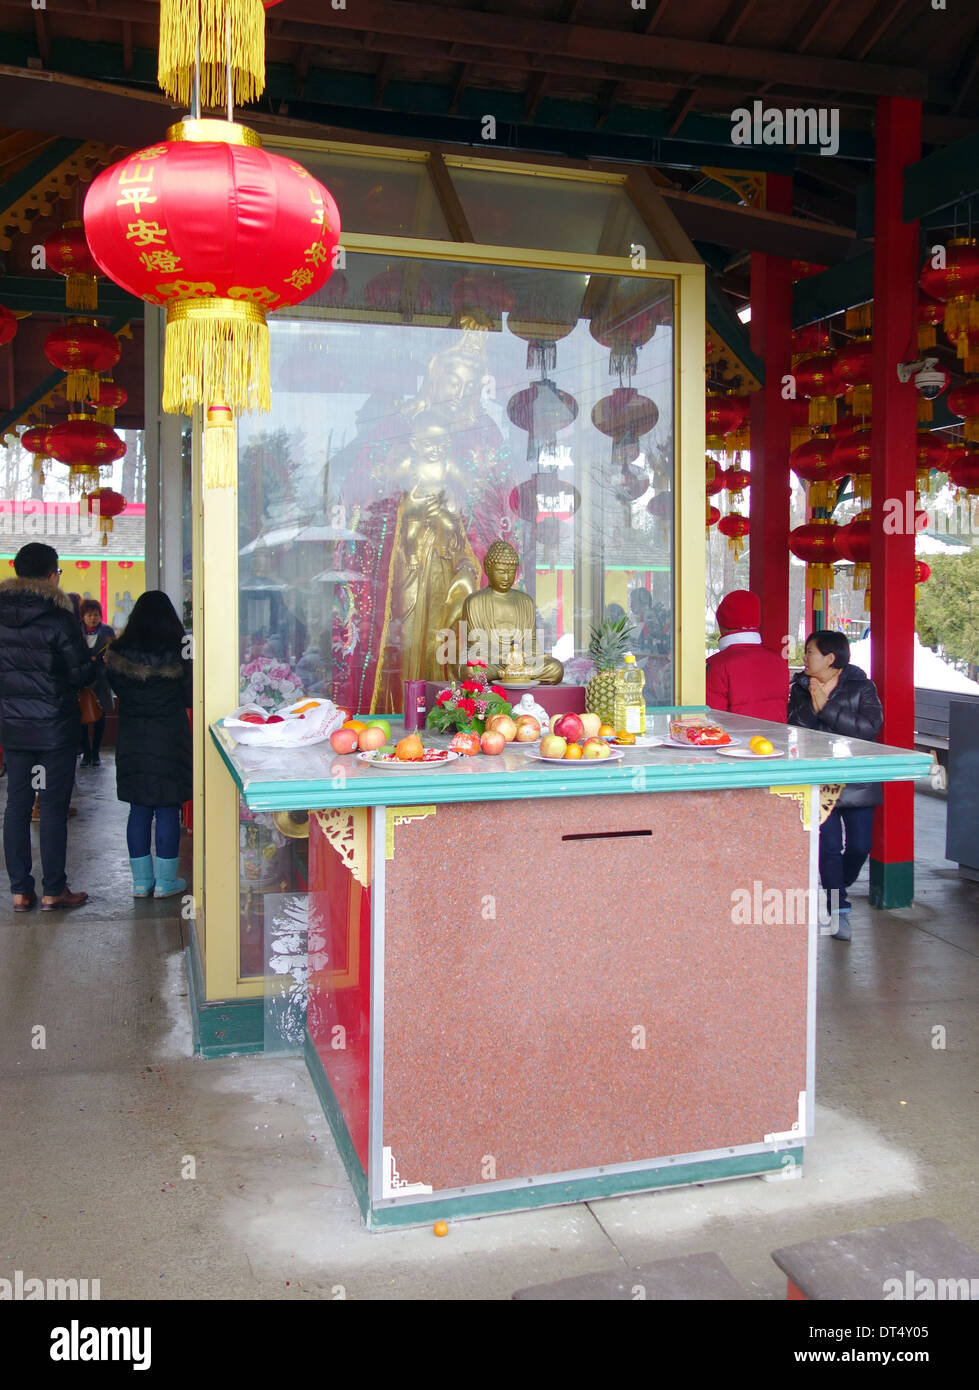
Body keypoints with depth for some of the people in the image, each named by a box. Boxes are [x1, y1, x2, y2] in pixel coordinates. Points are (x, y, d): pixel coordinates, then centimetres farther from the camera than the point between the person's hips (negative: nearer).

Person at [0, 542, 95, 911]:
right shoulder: (58, 617, -13)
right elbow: (82, 673, -11)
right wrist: (96, 662, 9)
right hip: (55, 726, -5)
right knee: (53, 807, 3)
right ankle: (54, 891, 9)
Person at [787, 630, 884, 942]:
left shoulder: (861, 687, -4)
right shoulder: (800, 688, 4)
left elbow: (870, 726, -19)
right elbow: (791, 729, -5)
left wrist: (826, 708, -20)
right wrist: (812, 706, -21)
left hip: (857, 781, 0)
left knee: (859, 846, 4)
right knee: (829, 846, -3)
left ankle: (837, 888, 33)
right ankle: (838, 909, 11)